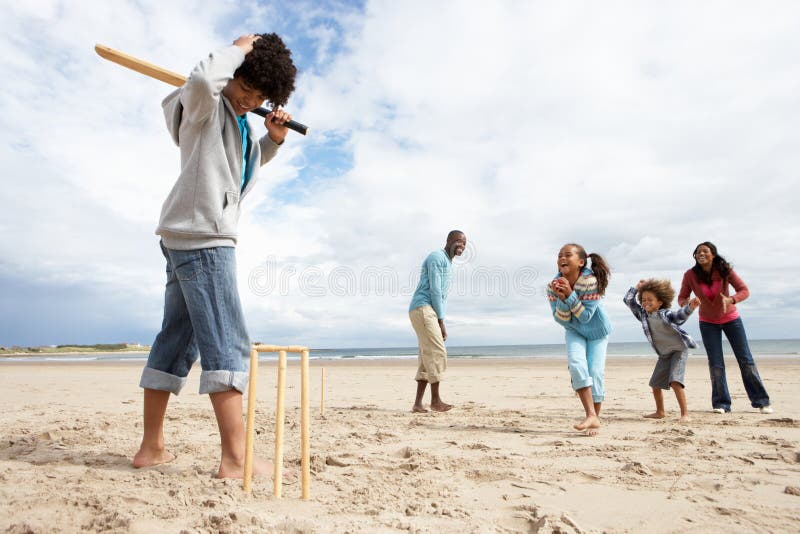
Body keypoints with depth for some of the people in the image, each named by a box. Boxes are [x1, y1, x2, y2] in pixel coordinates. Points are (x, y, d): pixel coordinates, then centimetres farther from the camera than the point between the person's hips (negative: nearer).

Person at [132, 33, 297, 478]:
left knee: (177, 341, 8)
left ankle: (152, 447, 16)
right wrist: (238, 49, -7)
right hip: (202, 237, -10)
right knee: (228, 343, -15)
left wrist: (273, 140, 19)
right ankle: (236, 458, -15)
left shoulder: (241, 123, 24)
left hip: (189, 239, 10)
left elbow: (248, 166, 38)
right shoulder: (206, 106, -2)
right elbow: (203, 79, -26)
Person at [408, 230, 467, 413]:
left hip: (429, 312, 10)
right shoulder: (437, 257, -6)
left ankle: (418, 403, 4)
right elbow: (434, 291, -14)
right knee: (437, 353, -12)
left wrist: (440, 322, 13)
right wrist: (441, 322, -13)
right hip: (423, 309, -10)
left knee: (428, 357, 4)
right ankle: (435, 400, -5)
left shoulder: (447, 263, 25)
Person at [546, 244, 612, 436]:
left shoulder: (591, 281, -31)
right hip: (574, 331, 2)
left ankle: (595, 420, 10)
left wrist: (570, 294, -41)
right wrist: (561, 299, -37)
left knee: (595, 372, -6)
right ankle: (591, 415, -16)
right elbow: (561, 320, -19)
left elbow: (586, 316, -30)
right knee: (576, 363, -20)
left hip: (597, 332, -2)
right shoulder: (553, 285, -21)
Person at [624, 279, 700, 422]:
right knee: (655, 383, 12)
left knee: (675, 381, -20)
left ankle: (685, 414, -10)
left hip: (679, 349, -7)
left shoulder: (665, 314, -19)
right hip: (664, 353, 7)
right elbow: (628, 300, 1)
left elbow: (679, 316, -38)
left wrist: (690, 307, -56)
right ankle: (660, 412, 30)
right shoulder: (643, 314, -2)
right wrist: (637, 288, -1)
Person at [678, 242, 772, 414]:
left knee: (746, 360, 6)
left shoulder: (725, 270, -19)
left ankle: (761, 401, 19)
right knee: (715, 364, -1)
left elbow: (744, 290, -19)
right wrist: (687, 304, -36)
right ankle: (721, 404, 9)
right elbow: (681, 298, -12)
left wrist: (730, 299, -40)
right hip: (708, 323, 0)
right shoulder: (690, 275, -17)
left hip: (731, 319, 0)